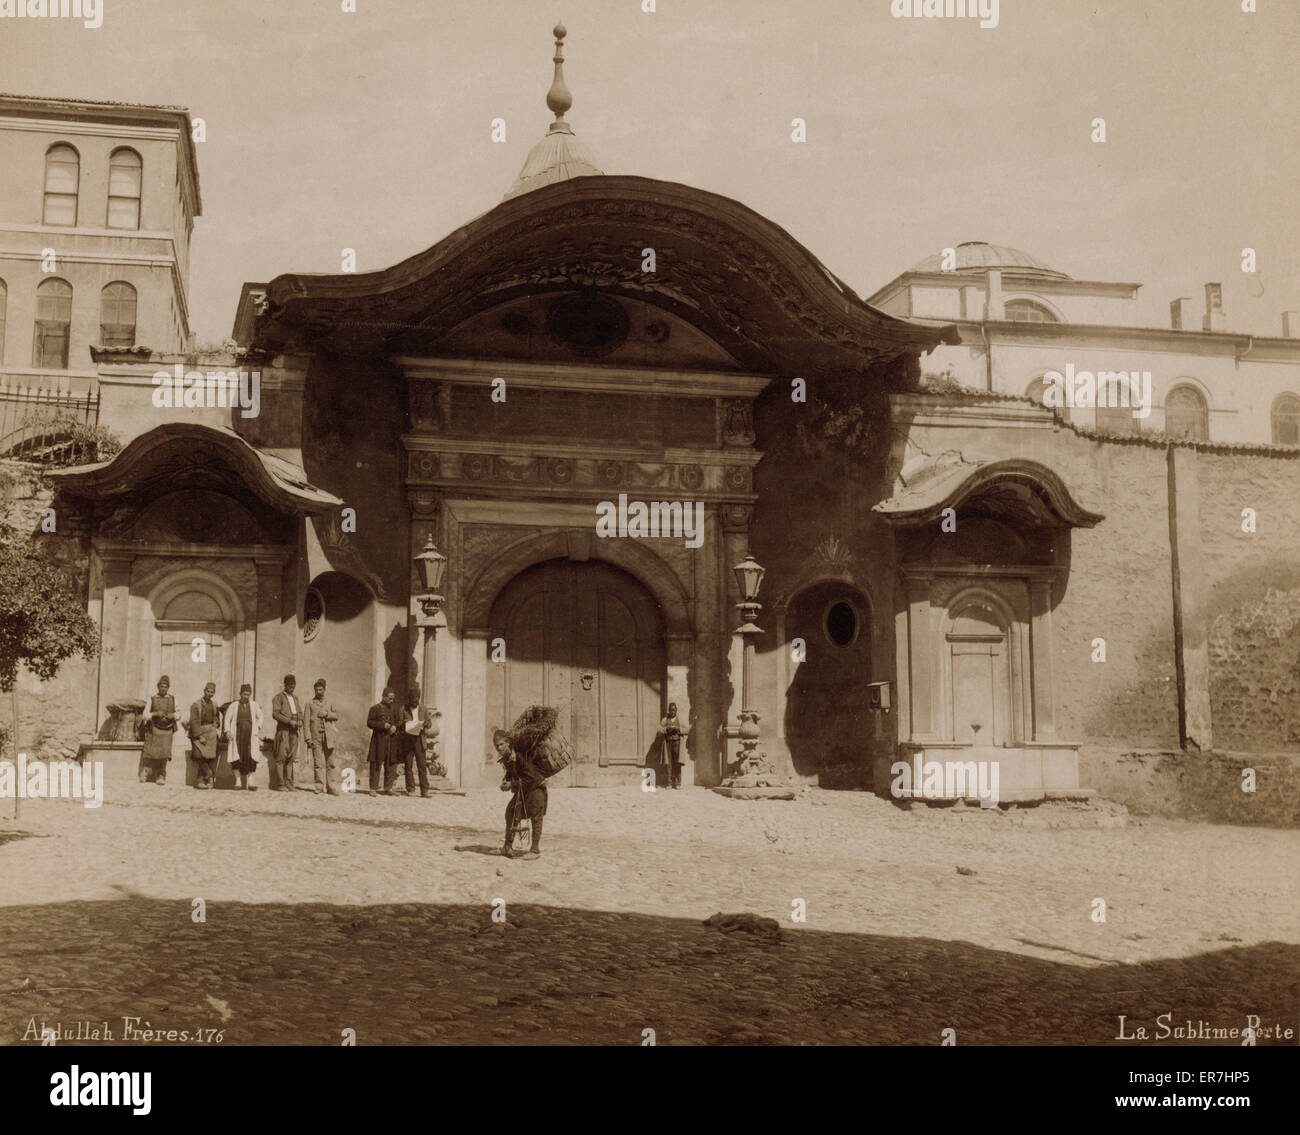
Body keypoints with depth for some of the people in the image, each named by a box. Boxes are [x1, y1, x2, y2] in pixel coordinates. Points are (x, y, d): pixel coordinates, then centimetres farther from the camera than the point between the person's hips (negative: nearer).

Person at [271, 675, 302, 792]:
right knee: (281, 757, -7)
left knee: (291, 758, 4)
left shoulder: (295, 698, 21)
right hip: (283, 730, -6)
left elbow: (300, 713, 23)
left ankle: (289, 783, 4)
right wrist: (289, 721, -18)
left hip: (294, 731, 6)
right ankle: (280, 783, -8)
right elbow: (275, 714, -11)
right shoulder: (278, 697, -1)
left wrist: (300, 722, 1)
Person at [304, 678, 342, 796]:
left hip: (328, 736, 2)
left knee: (331, 762, -2)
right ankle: (319, 787, 1)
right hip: (316, 736, -1)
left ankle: (331, 787, -1)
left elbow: (336, 716, 6)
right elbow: (307, 721, 4)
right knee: (318, 763, -3)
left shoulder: (330, 703, 17)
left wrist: (327, 714, -13)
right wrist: (308, 738, -5)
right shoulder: (310, 704, 10)